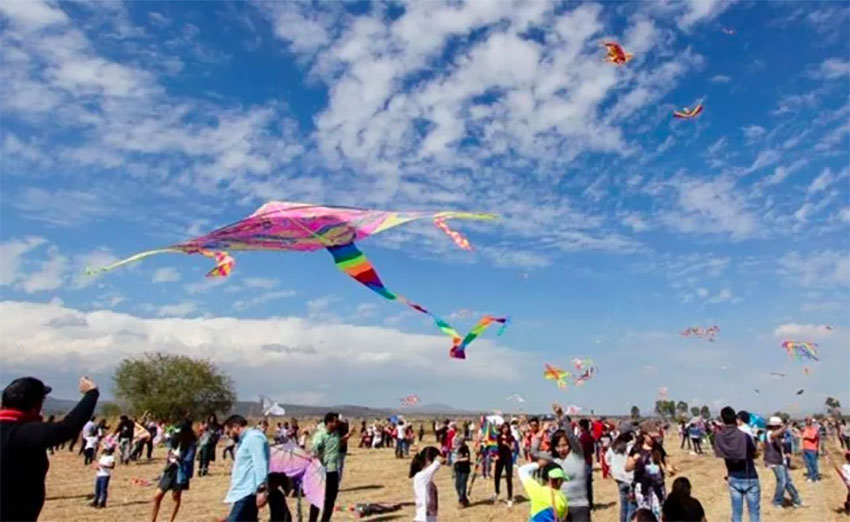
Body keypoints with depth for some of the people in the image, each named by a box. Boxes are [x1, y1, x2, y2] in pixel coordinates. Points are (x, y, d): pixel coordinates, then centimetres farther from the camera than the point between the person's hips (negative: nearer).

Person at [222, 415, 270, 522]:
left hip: (248, 493, -10)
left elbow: (260, 464, -19)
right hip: (243, 493, 10)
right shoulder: (245, 440, 24)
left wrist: (261, 490, -26)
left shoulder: (253, 437, -9)